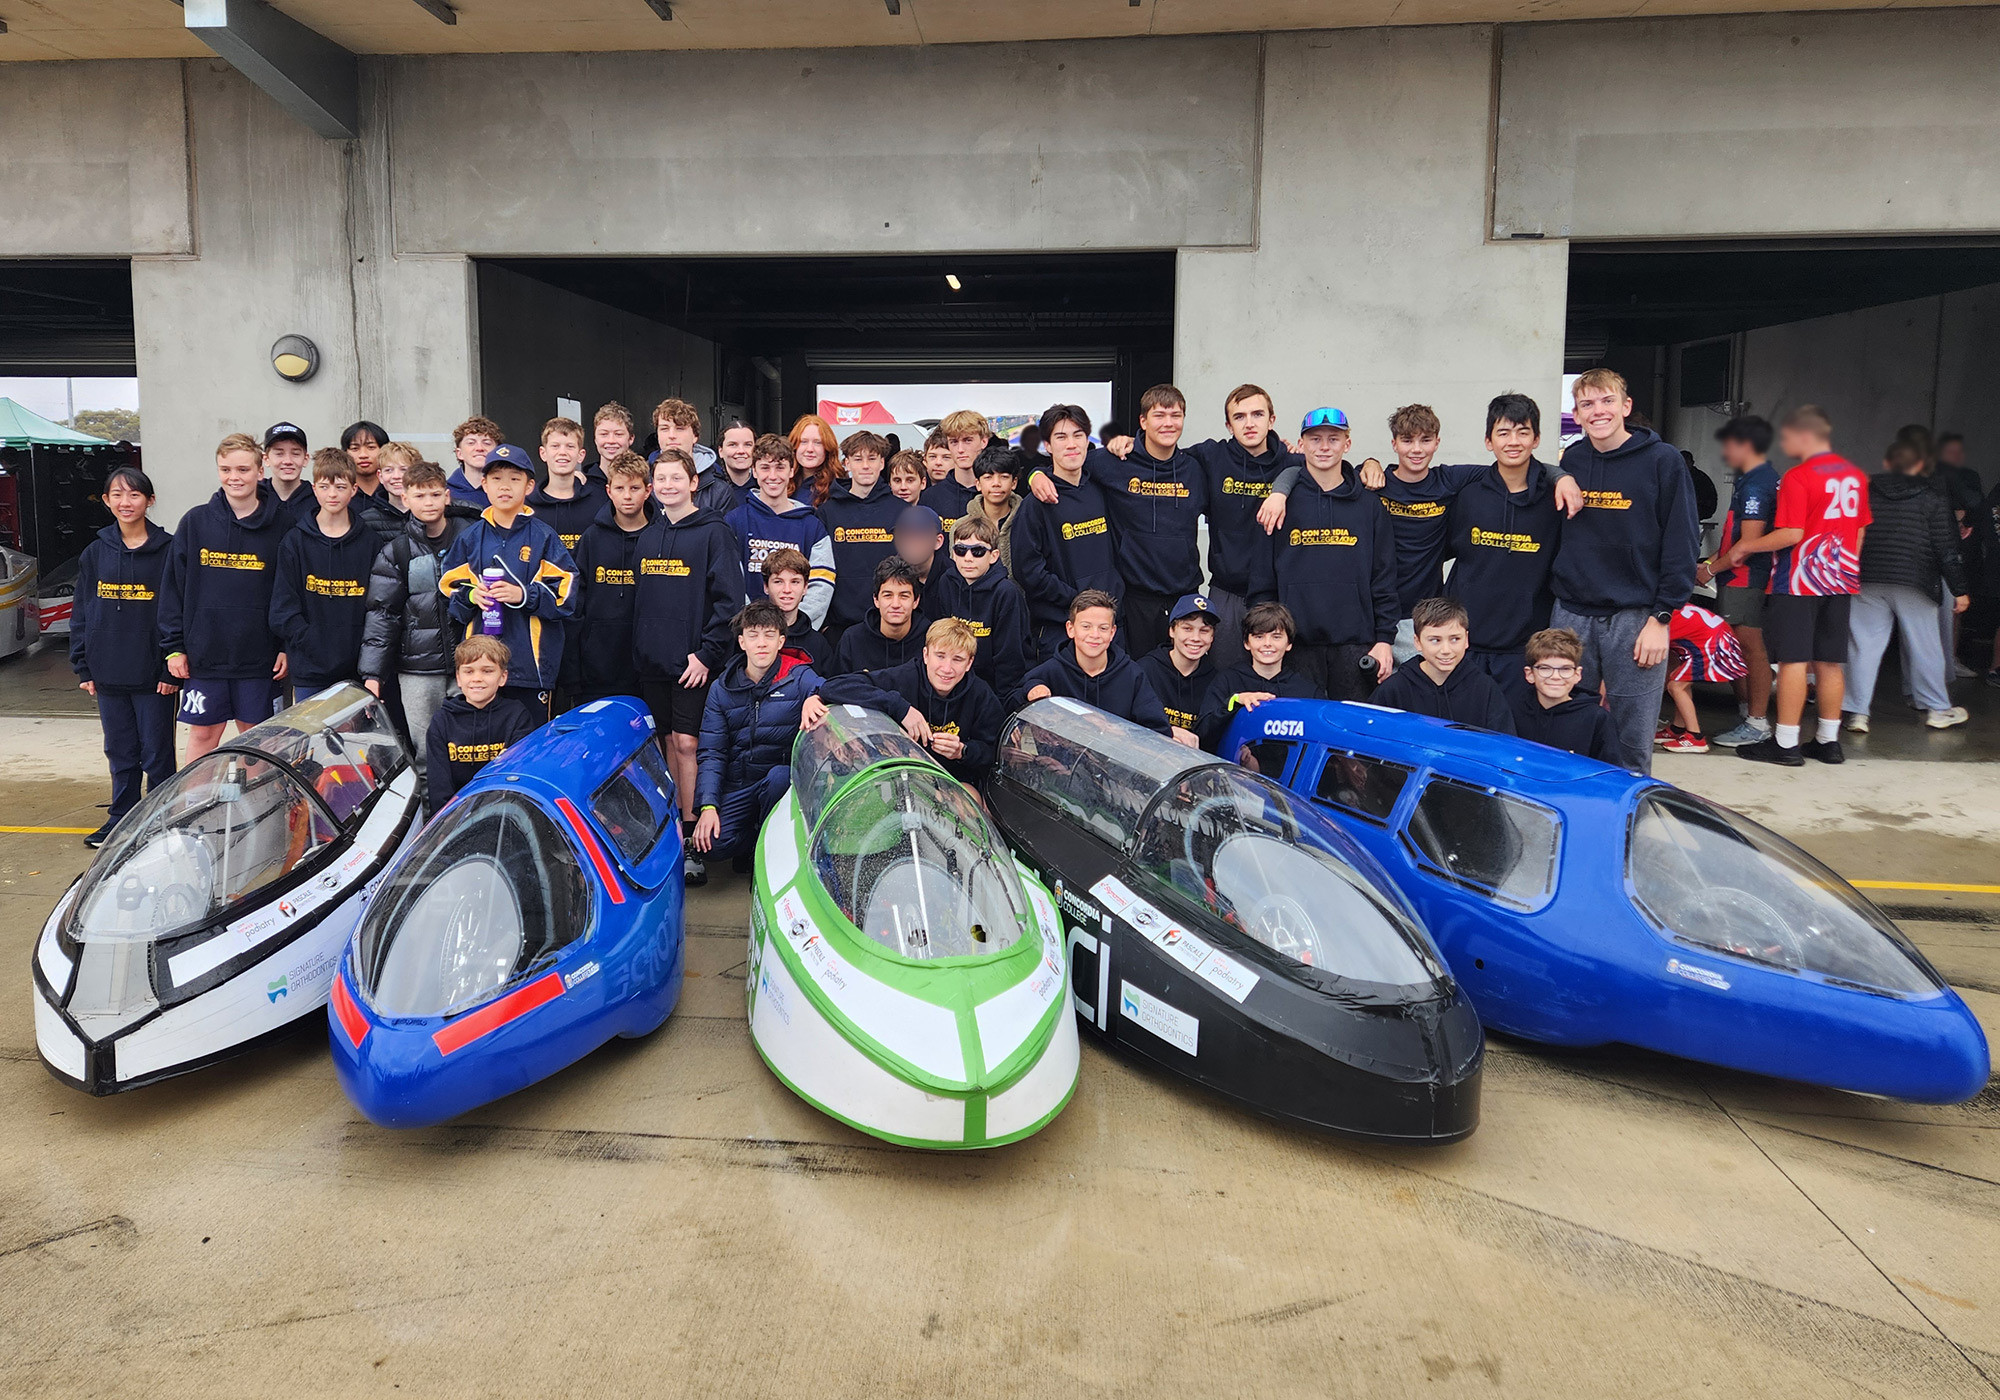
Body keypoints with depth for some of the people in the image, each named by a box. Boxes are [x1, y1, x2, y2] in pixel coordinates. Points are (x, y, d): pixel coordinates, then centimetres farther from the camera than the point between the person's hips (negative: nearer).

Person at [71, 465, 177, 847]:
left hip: (153, 676, -4)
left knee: (156, 755, 3)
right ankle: (121, 820, 24)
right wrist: (83, 668, 6)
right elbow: (81, 615, 11)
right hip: (108, 675, 4)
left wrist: (172, 669, -11)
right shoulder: (94, 554, 8)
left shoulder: (168, 550, -5)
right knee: (120, 755, 13)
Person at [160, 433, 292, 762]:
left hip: (259, 657, -1)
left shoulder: (282, 523, -1)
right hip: (205, 654, 1)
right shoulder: (196, 522, 3)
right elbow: (173, 587, 5)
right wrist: (173, 646, 1)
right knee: (202, 734, 7)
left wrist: (287, 646, -4)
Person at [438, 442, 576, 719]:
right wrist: (470, 595, -8)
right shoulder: (470, 537, 11)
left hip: (531, 662, -2)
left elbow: (565, 597, -3)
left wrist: (524, 595, -17)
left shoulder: (543, 537, 2)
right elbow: (449, 589, 13)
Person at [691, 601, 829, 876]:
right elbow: (712, 753, 4)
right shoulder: (722, 689, 7)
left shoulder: (800, 678, -1)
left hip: (785, 780, -1)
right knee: (716, 840, -26)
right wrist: (708, 805, -10)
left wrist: (816, 697, -41)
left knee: (778, 776, -36)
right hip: (738, 786, 1)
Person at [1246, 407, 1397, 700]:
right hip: (1296, 644, -1)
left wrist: (1384, 639, 2)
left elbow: (1384, 579, 9)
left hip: (1355, 644, 1)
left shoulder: (1369, 504, 10)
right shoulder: (1282, 503, 6)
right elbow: (1261, 579, 6)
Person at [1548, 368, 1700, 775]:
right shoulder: (1569, 462, 8)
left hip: (1635, 618, -3)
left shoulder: (1663, 461, -2)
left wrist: (1661, 618, -9)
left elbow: (1682, 543, -4)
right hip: (1570, 616, 3)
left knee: (1632, 745, 2)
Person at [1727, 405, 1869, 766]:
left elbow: (1791, 534, -19)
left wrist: (1745, 546, -7)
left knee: (1793, 659, -4)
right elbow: (1860, 532, 15)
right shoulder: (1855, 475, 10)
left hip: (1799, 583, -7)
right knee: (1829, 661, 11)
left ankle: (1786, 743, -1)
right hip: (1840, 583, 7)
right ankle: (1828, 740, 17)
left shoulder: (1798, 477, -14)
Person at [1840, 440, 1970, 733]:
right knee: (1924, 646, 7)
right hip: (1914, 583, -1)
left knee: (1864, 646, 1)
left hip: (1866, 582, 2)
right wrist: (1960, 589, 1)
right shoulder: (1932, 495, 1)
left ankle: (1857, 712, -2)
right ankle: (1937, 710, 18)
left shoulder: (1864, 491, 7)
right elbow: (1946, 546, -2)